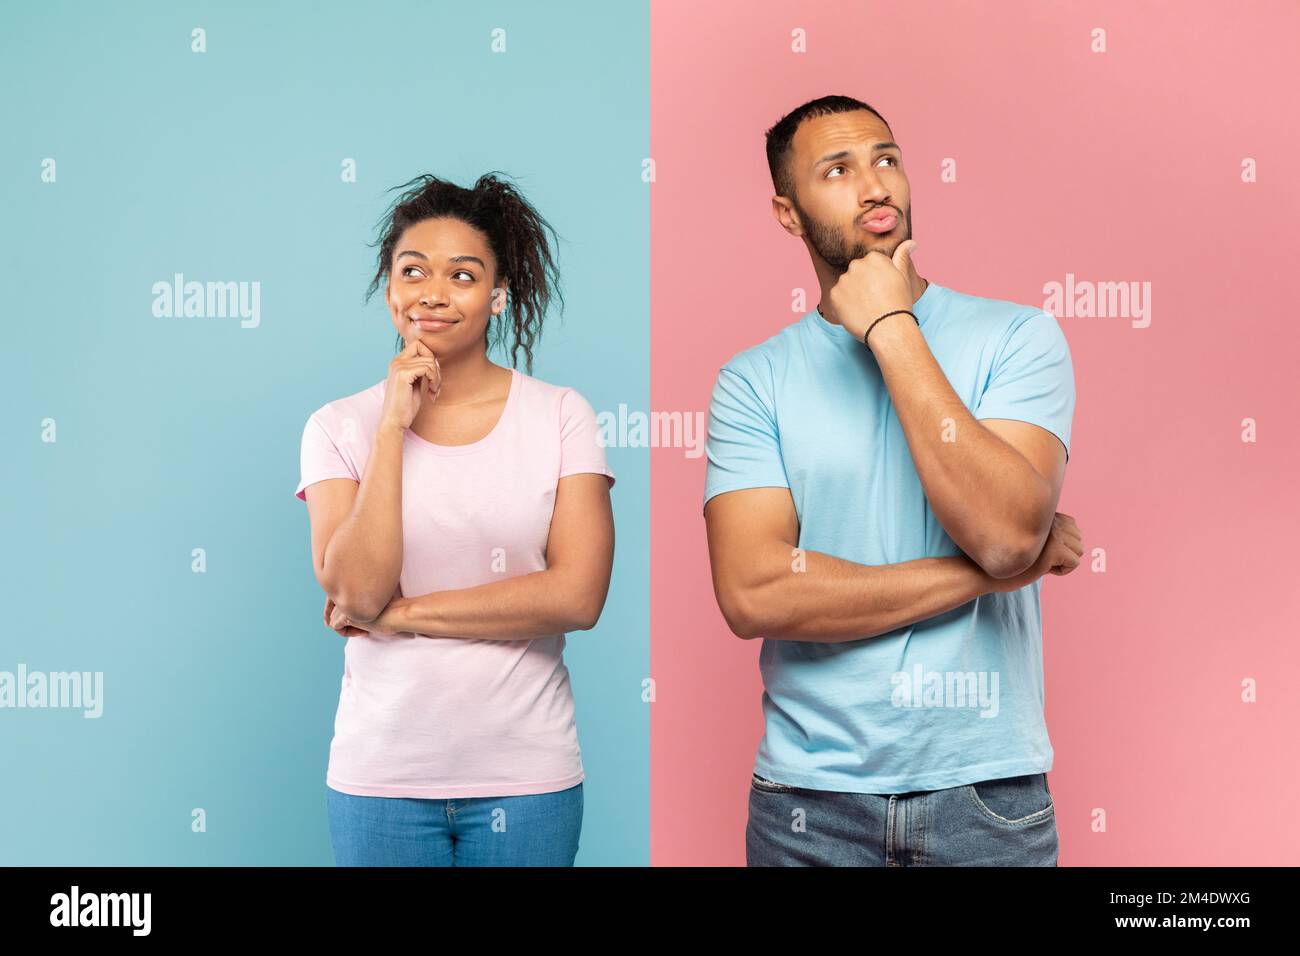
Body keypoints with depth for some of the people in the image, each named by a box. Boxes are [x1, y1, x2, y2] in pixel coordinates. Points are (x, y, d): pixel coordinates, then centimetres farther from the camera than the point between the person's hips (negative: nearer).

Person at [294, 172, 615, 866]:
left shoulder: (560, 415, -2)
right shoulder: (338, 426, 0)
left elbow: (578, 594, -12)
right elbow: (355, 589, -13)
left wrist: (402, 613, -11)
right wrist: (394, 425, -14)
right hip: (381, 775, 1)